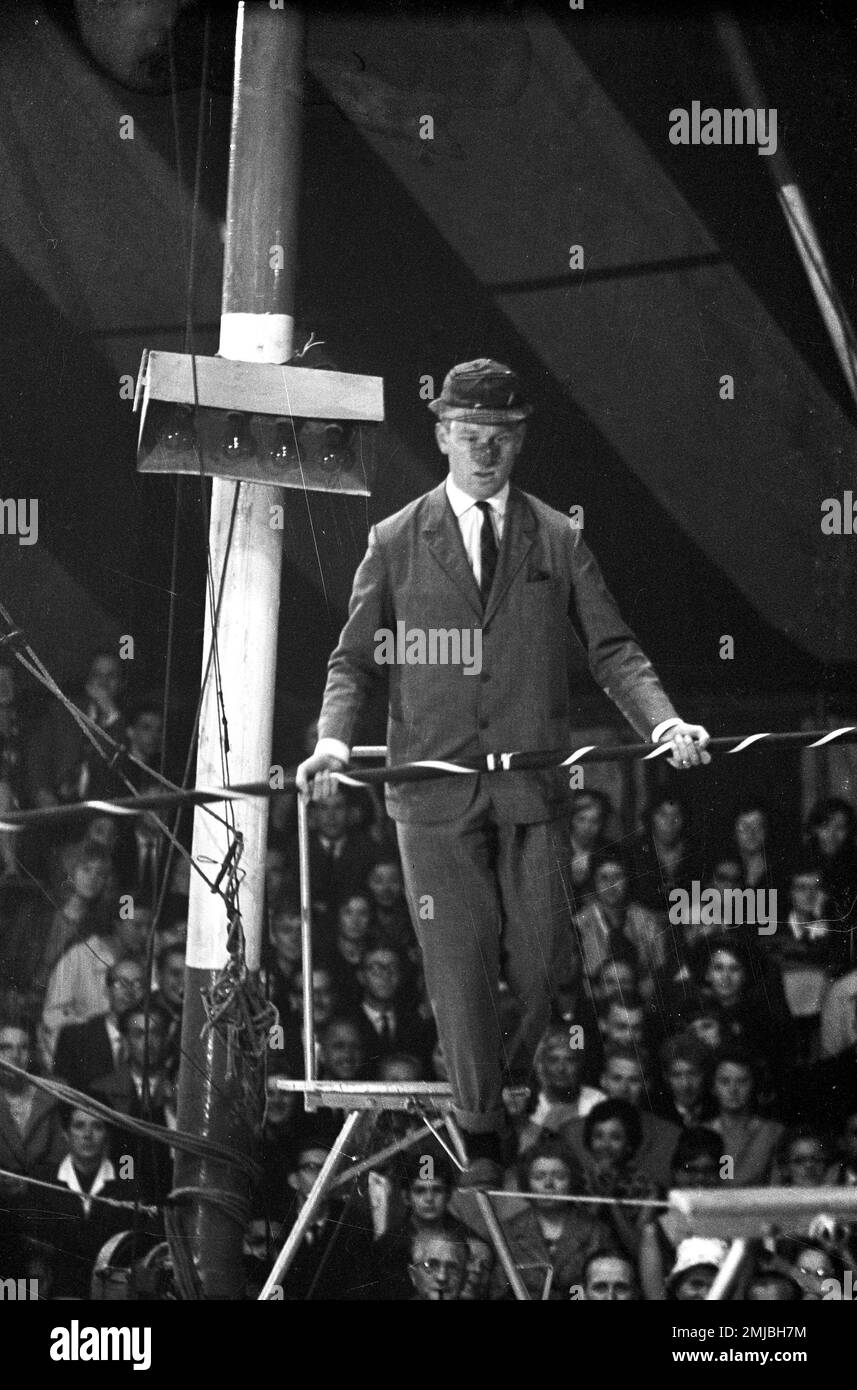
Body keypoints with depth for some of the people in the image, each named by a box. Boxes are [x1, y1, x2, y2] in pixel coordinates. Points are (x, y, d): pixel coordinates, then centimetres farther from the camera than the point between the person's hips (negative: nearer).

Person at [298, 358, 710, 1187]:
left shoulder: (558, 542, 11)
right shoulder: (395, 544, 9)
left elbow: (612, 651, 7)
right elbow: (355, 660, 8)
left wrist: (663, 722, -10)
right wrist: (333, 738, -11)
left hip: (534, 787, 1)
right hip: (435, 792, -1)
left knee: (542, 964, -1)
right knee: (459, 965, -3)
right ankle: (480, 1140, 4)